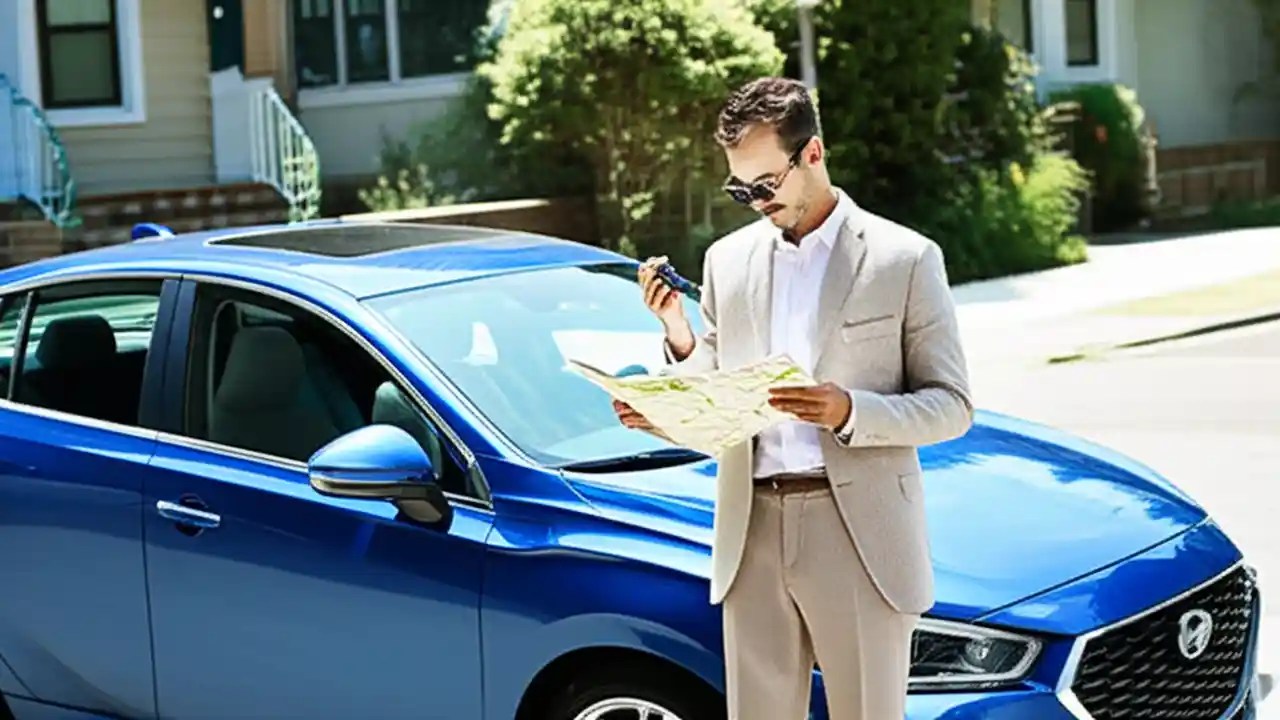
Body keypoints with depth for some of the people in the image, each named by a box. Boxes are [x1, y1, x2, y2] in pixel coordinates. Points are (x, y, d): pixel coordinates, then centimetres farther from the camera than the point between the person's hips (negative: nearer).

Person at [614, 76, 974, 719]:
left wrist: (850, 412, -19)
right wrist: (679, 340, -6)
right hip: (752, 534, 4)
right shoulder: (727, 260, 12)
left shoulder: (905, 258, -1)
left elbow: (952, 405, -2)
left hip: (861, 535, -3)